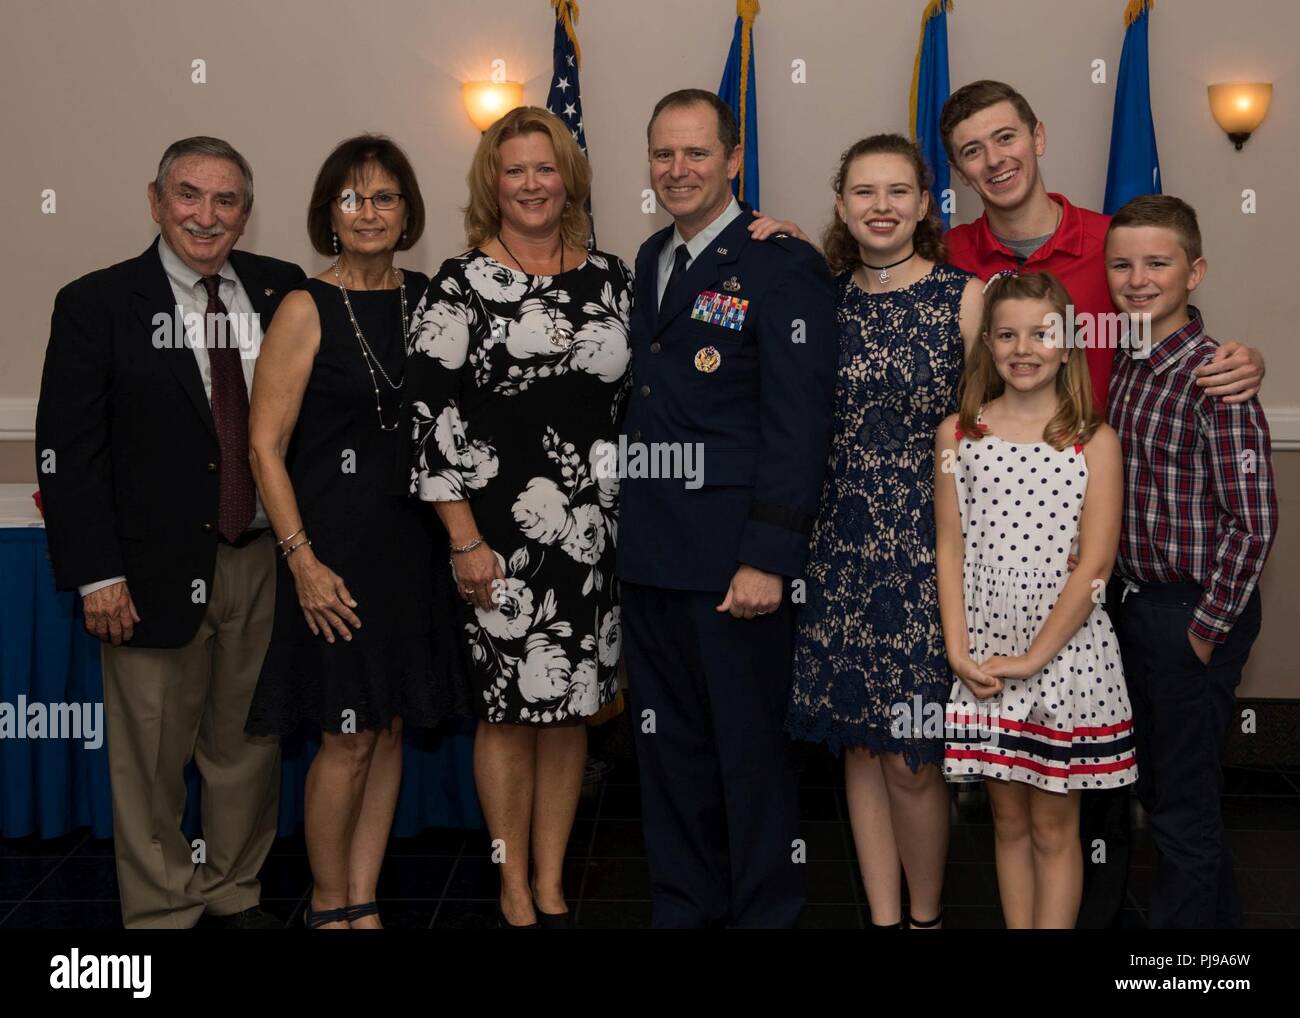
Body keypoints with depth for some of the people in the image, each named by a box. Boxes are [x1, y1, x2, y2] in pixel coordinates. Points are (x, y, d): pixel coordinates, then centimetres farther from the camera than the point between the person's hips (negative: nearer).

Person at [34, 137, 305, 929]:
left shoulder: (284, 292, 4)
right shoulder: (97, 304, -2)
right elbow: (66, 449, -4)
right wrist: (96, 573, -9)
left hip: (265, 560, 3)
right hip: (157, 570, -2)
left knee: (249, 740, 15)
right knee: (152, 754, 7)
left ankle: (234, 890, 34)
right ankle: (162, 908, 26)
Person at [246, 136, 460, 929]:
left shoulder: (428, 298, 7)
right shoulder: (306, 309, -6)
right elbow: (266, 447, -9)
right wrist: (303, 559, -14)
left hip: (412, 541, 5)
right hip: (336, 543, -5)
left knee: (391, 730, 10)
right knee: (349, 737, 1)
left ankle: (364, 904, 24)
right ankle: (329, 907, 22)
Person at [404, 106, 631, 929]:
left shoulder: (612, 278, 9)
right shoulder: (461, 284, -4)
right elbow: (430, 418, -8)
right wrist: (465, 540, -11)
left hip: (599, 531, 4)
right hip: (503, 534, -4)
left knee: (573, 708, 10)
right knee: (511, 709, 5)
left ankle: (553, 887, 24)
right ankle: (515, 891, 21)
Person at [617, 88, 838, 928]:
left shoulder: (781, 265, -8)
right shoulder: (650, 262, 15)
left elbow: (799, 424, -14)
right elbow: (645, 402, 14)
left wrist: (768, 558, -19)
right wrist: (631, 530, 7)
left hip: (735, 561, -7)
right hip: (650, 559, 7)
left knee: (753, 753, 5)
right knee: (670, 750, 17)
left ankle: (766, 911, 23)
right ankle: (684, 905, 33)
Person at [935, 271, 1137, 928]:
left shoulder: (1094, 441, -4)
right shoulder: (958, 434, 3)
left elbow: (1095, 564, -9)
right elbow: (950, 549, 2)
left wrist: (1034, 657, -13)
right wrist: (959, 651, -7)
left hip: (1067, 653, -2)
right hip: (984, 656, 2)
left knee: (1054, 826, 8)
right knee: (1008, 820, 14)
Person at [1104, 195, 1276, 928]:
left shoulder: (1213, 375, -18)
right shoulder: (1125, 364, 4)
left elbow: (1254, 522, -20)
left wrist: (1206, 627, -15)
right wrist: (1130, 598, 9)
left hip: (1196, 609, -8)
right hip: (1138, 601, 8)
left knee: (1185, 808, 5)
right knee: (1161, 783, 21)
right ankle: (1219, 917, 40)